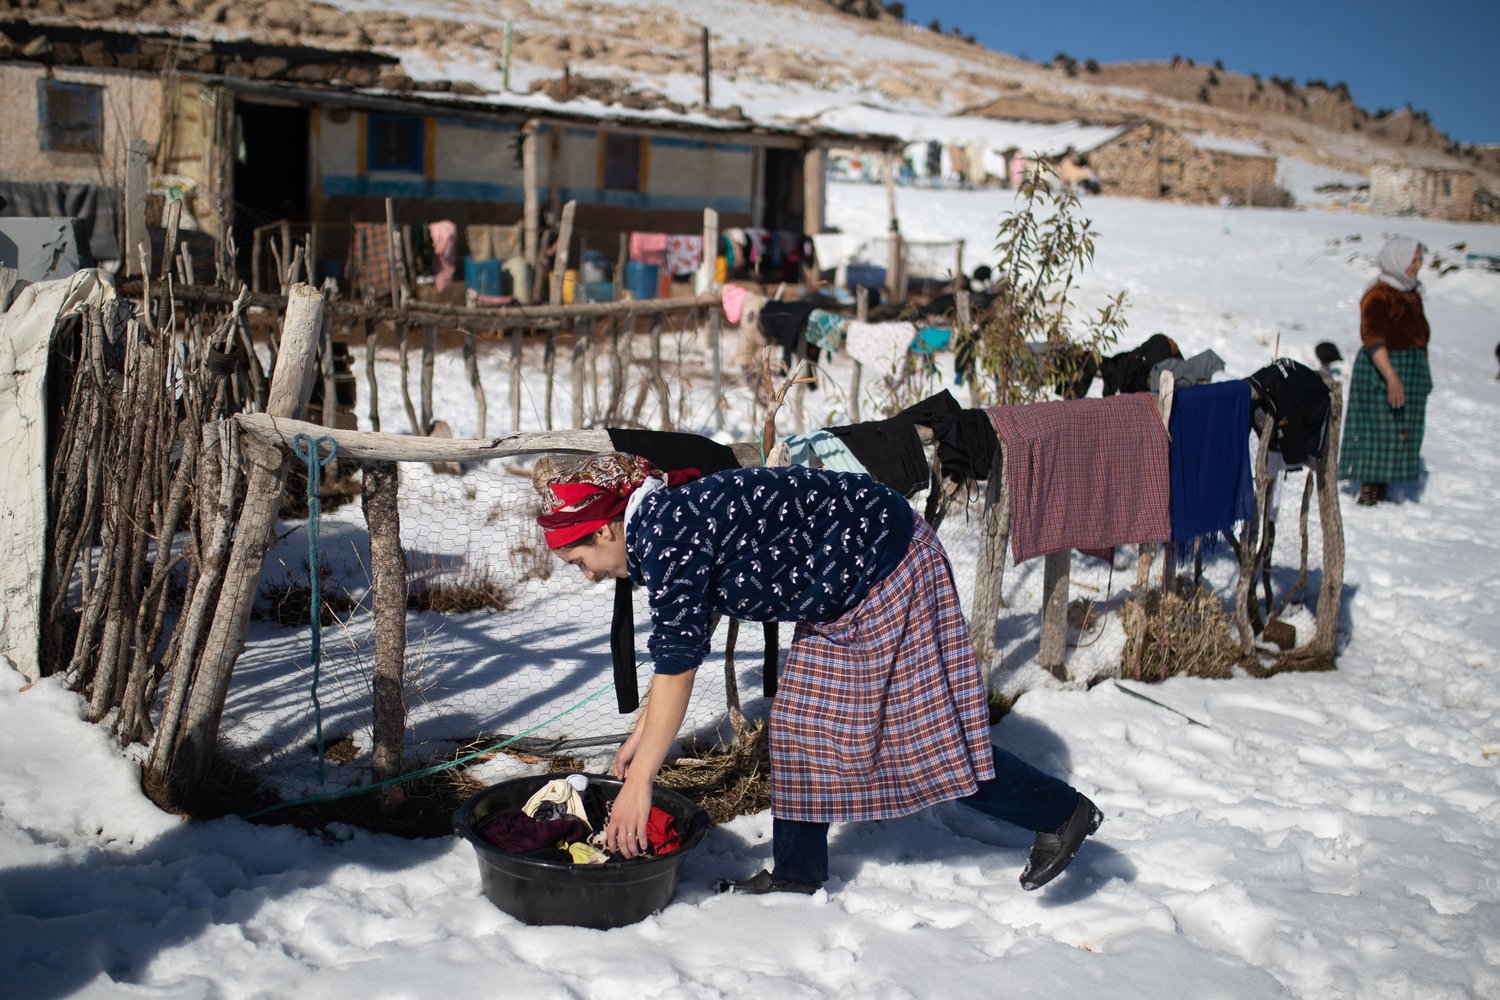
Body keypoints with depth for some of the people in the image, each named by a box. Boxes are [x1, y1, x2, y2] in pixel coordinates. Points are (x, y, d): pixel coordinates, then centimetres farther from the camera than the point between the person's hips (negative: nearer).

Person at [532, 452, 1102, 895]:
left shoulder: (667, 536, -24)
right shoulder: (663, 527, 5)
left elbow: (677, 668, -22)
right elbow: (674, 649, 16)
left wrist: (639, 783, -16)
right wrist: (641, 734, 20)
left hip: (888, 572, -10)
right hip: (844, 590, 10)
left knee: (914, 729, -2)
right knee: (802, 720, 12)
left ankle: (1061, 813, 13)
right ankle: (797, 872, 24)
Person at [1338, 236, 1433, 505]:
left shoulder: (1412, 293, 12)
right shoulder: (1379, 295, -15)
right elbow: (1372, 338, -25)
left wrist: (1423, 374, 22)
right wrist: (1391, 377, -34)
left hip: (1412, 371, 9)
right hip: (1381, 371, -9)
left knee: (1403, 430, 10)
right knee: (1378, 429, -7)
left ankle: (1382, 490, 17)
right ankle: (1368, 491, -1)